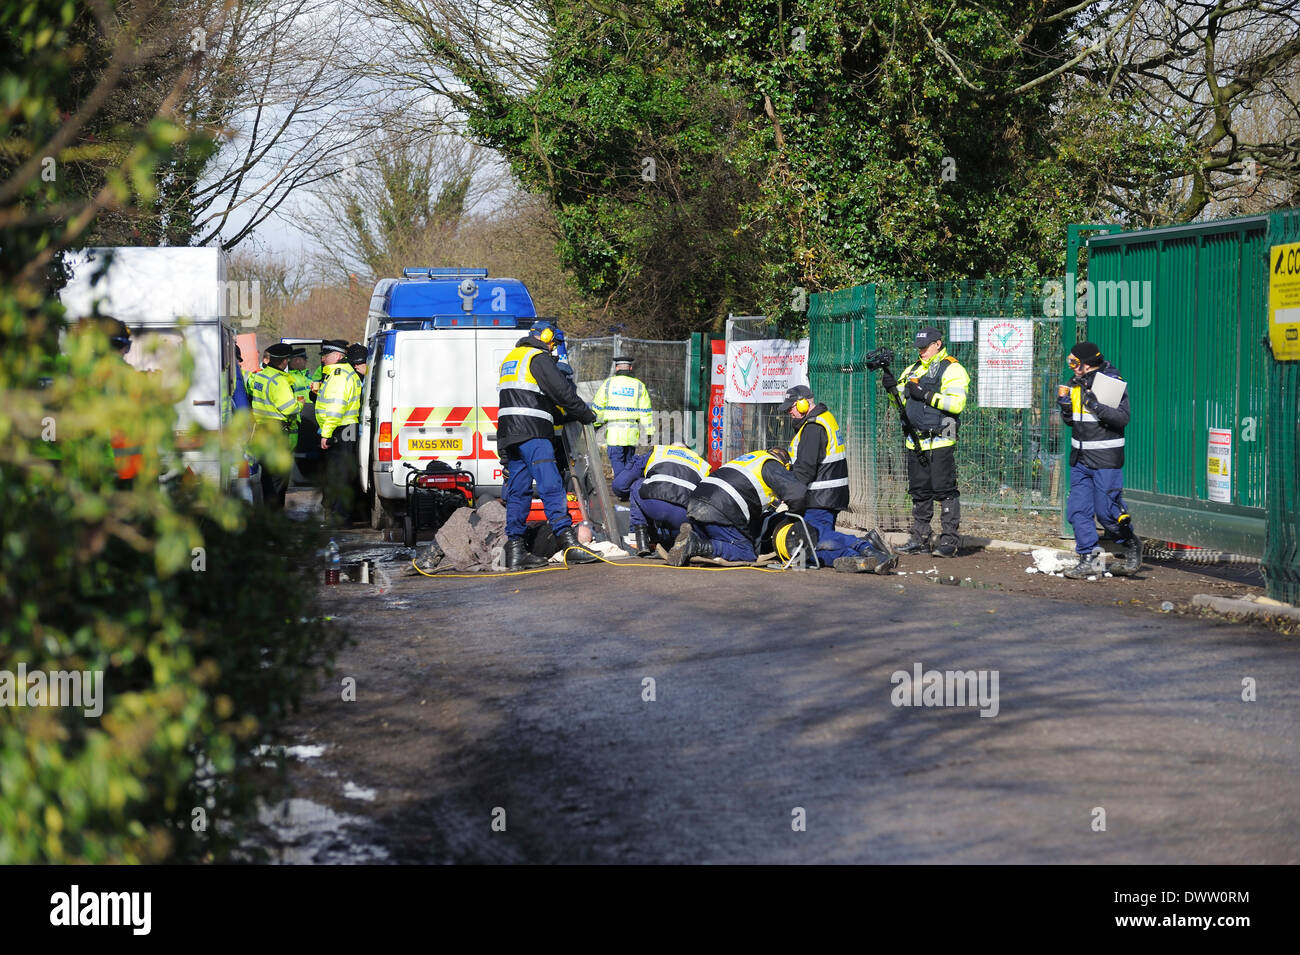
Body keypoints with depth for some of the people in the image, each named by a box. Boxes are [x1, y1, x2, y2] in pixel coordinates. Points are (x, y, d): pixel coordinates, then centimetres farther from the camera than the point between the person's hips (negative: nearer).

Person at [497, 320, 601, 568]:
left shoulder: (510, 359, 25)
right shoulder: (539, 358, -3)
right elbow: (562, 392, -9)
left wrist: (562, 414, 22)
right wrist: (587, 415, 5)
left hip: (508, 435, 9)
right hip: (532, 434, -9)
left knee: (517, 491, 8)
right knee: (551, 486, -12)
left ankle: (515, 550, 5)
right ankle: (569, 542, -17)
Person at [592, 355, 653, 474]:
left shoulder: (608, 383, 5)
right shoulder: (639, 386, 8)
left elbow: (597, 407, 7)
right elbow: (645, 411, 7)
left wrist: (595, 424, 18)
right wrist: (648, 432, 10)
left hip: (613, 430, -2)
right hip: (632, 432, 2)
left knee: (617, 461, -5)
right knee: (629, 461, 12)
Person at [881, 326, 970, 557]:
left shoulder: (951, 369, -6)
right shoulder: (913, 369, 18)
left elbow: (957, 403, -18)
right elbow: (903, 401, 21)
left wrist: (926, 395, -19)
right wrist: (893, 387, 2)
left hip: (940, 442, -8)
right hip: (916, 441, 8)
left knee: (944, 490, -8)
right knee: (919, 492, 11)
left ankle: (950, 540, -6)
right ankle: (920, 539, 17)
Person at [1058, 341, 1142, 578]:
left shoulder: (1113, 383, -11)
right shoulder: (1076, 384, 9)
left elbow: (1122, 418, -19)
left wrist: (1096, 405, -29)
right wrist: (1065, 404, -3)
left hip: (1106, 460, -7)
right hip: (1080, 459, 7)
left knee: (1106, 512, -6)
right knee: (1078, 510, 2)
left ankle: (1132, 545, 19)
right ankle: (1090, 560, 8)